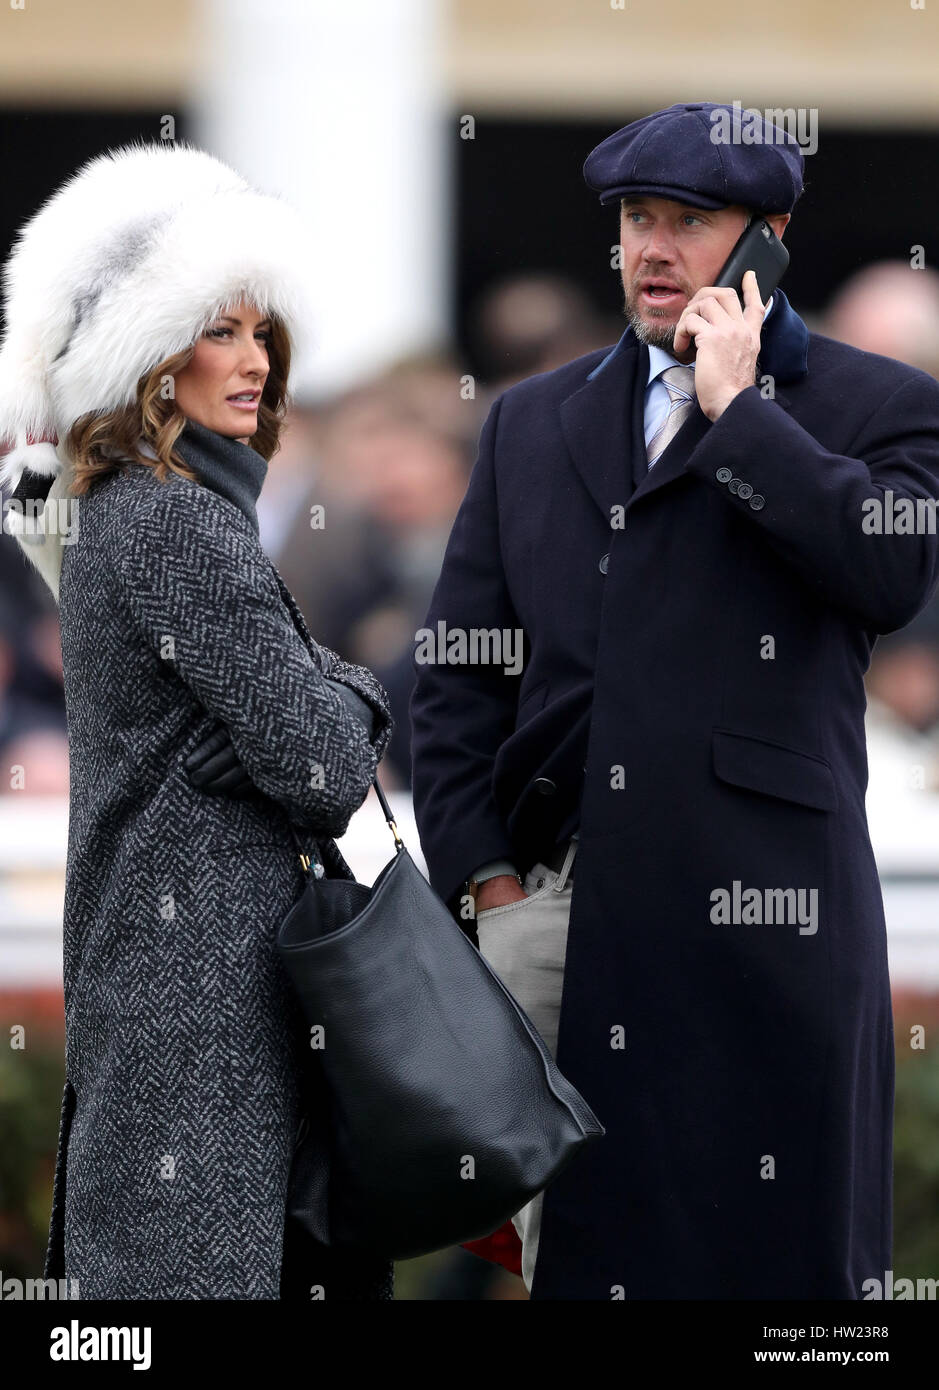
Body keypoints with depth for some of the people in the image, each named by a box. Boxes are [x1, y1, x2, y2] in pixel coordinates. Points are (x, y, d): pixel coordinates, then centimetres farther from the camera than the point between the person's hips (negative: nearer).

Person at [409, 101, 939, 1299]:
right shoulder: (534, 422, 18)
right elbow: (455, 668, 16)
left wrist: (736, 409, -7)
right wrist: (482, 874, 5)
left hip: (762, 903, -4)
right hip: (554, 902, 4)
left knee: (776, 1257, -3)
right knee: (571, 1236, 4)